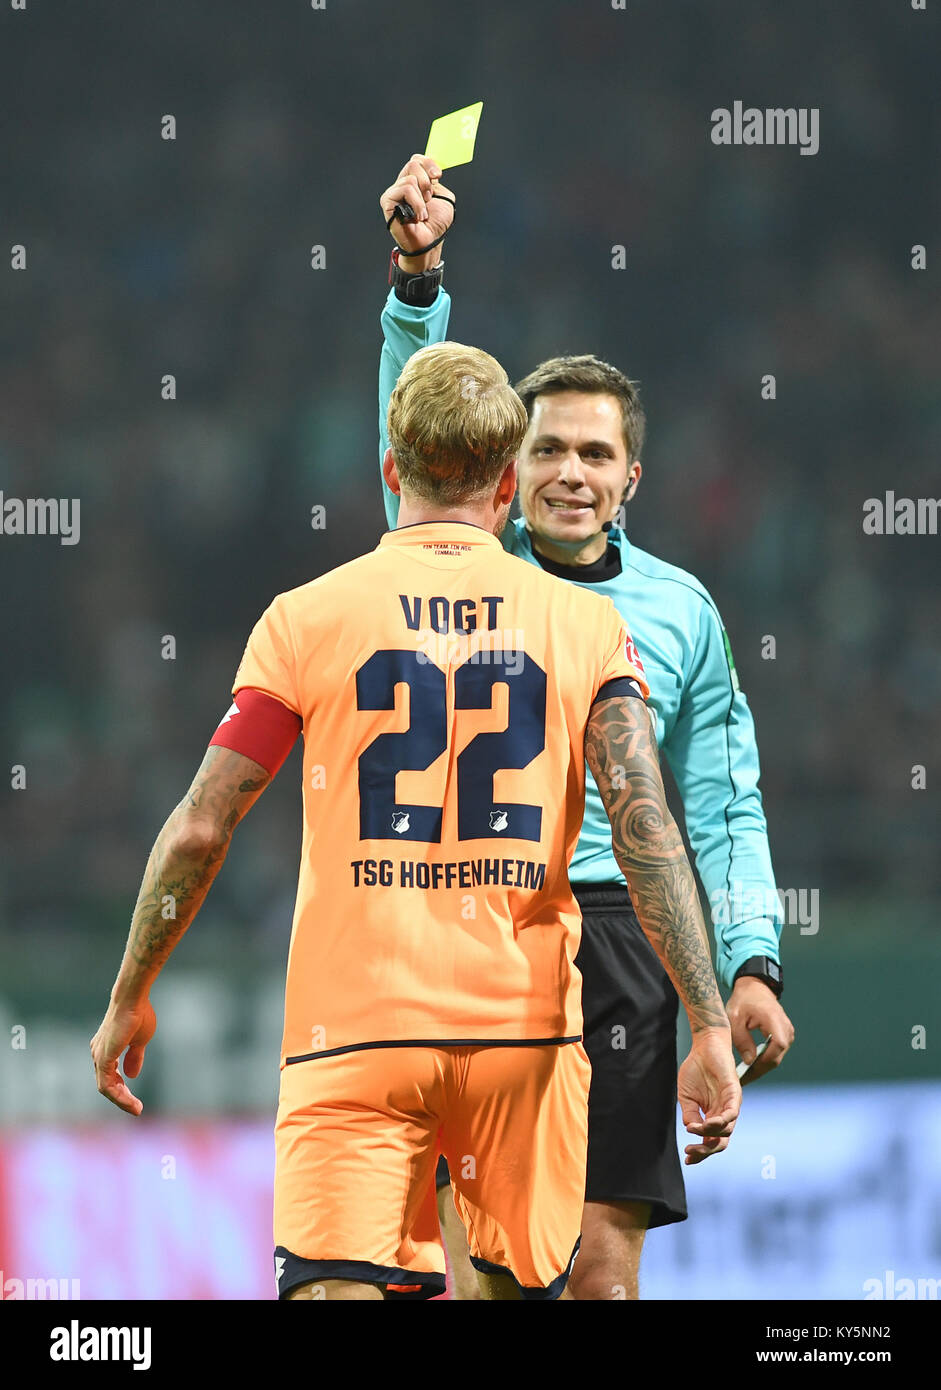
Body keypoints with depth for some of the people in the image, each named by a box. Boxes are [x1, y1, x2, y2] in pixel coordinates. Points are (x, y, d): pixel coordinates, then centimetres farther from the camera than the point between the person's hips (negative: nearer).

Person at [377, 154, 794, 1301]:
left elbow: (722, 805, 10)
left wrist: (751, 960, -1)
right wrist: (417, 272, -21)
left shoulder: (679, 609, 12)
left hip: (616, 937, 1)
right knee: (469, 1259, -7)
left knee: (604, 1256, -4)